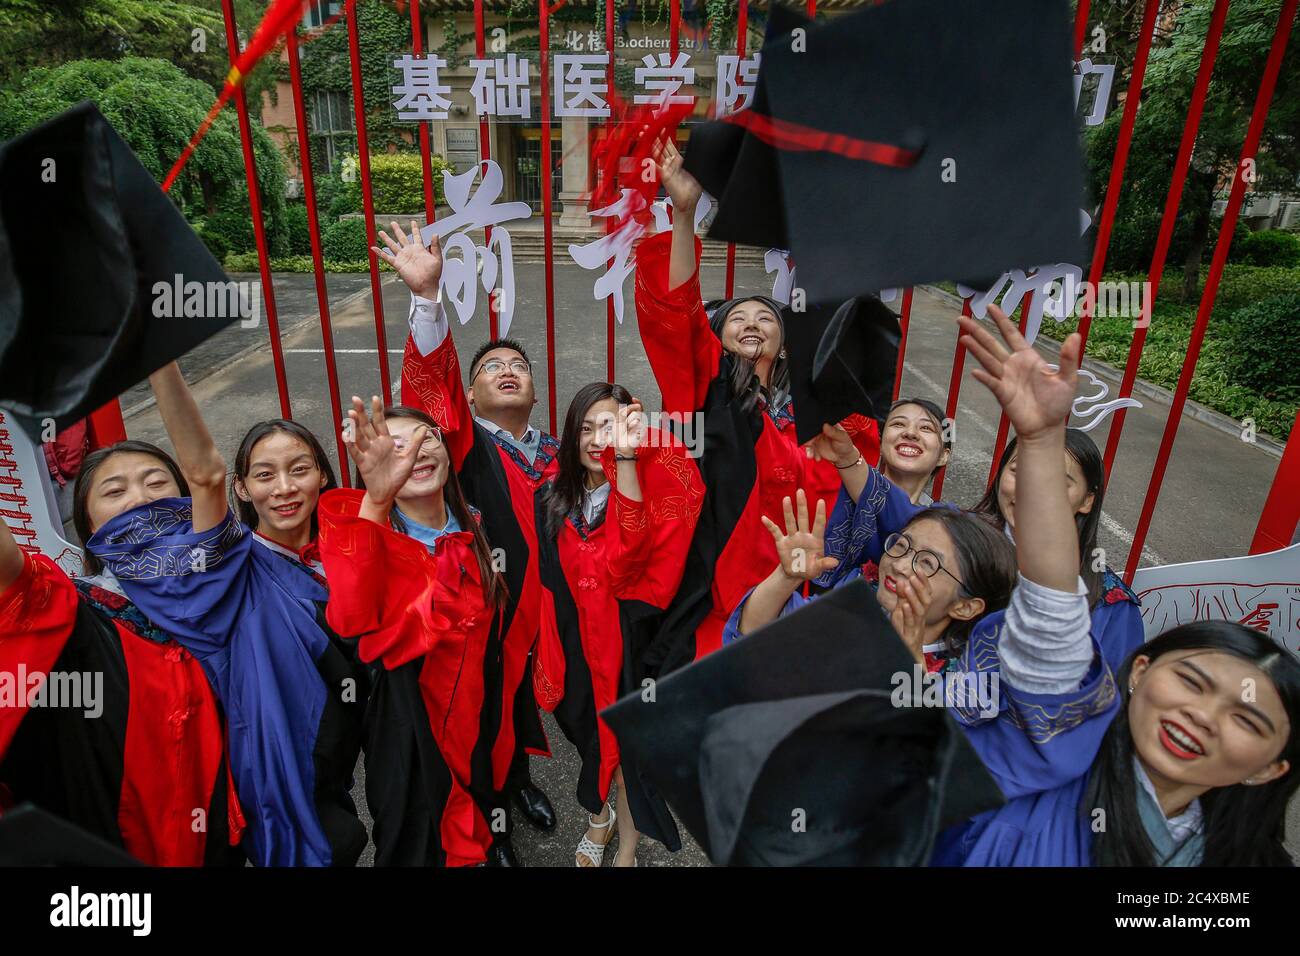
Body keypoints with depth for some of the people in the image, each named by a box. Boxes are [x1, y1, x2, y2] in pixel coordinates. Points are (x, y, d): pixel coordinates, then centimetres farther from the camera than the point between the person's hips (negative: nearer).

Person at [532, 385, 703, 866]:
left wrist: (625, 456, -46)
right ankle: (599, 816, 53)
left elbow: (630, 545, -37)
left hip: (625, 640, -4)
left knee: (622, 744, 9)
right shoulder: (553, 498, -2)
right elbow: (547, 578, 7)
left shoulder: (641, 489, -14)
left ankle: (626, 849, 34)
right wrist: (549, 648, 5)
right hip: (572, 642, 4)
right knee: (588, 736, 24)